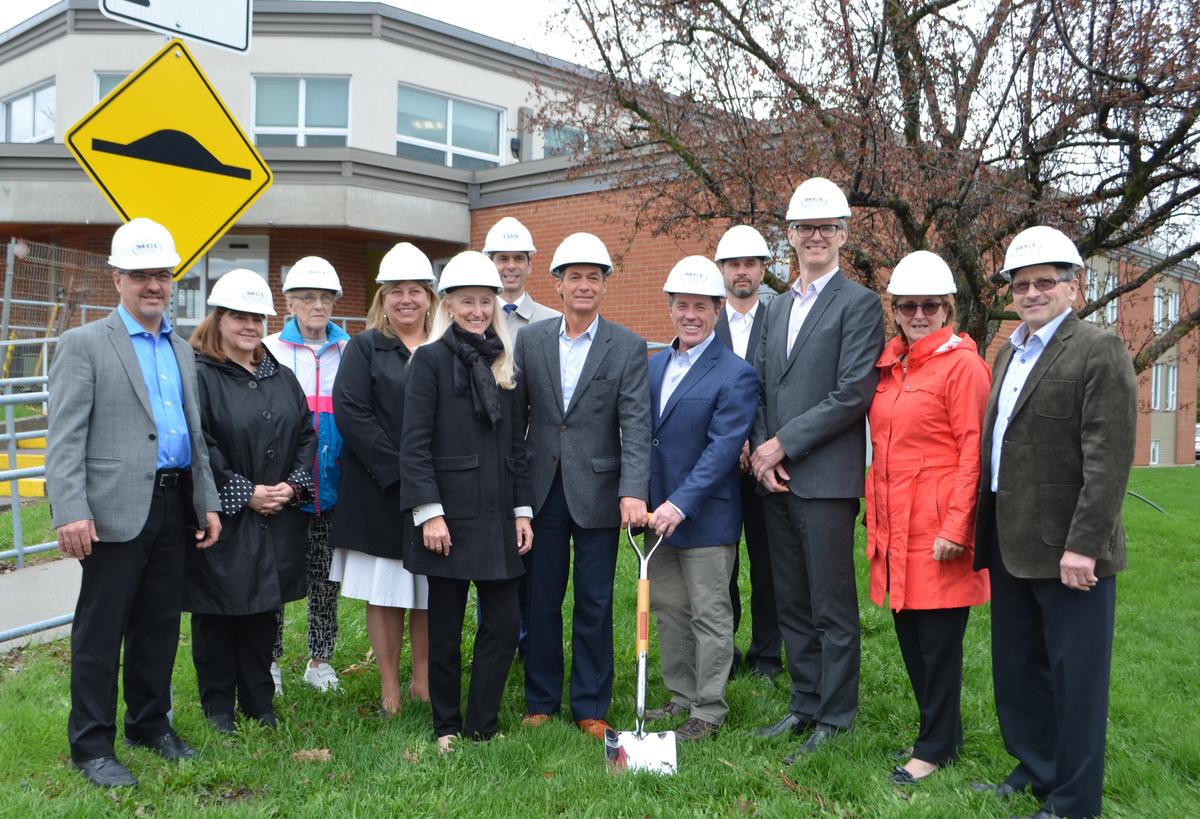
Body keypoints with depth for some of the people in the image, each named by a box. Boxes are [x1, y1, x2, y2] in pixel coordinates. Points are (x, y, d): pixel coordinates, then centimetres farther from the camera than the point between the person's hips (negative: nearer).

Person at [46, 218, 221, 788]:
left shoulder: (181, 350, 16)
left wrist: (207, 501, 13)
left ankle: (151, 724, 29)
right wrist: (71, 512, -19)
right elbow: (64, 438, -10)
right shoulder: (84, 344, -3)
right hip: (118, 509, -6)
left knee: (160, 624, 15)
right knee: (100, 629, 3)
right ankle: (91, 745, 16)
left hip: (174, 507, 6)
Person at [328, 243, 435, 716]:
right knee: (384, 593, 4)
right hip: (380, 493, -2)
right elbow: (350, 412, -9)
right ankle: (389, 689, 16)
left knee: (428, 594, 9)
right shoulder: (364, 348, 3)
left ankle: (423, 681, 23)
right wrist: (400, 469, -15)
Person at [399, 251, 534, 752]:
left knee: (505, 622, 4)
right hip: (450, 513, -5)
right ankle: (447, 728, 23)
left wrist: (522, 509, 9)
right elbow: (415, 444, -9)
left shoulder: (505, 363, 12)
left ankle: (480, 727, 18)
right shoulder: (431, 359, -4)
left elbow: (516, 444, 14)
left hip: (498, 516, 5)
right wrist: (429, 512, -15)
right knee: (446, 628, 6)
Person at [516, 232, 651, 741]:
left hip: (597, 492, -2)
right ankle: (541, 701, 26)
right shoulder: (530, 340, 5)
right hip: (541, 490, 2)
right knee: (541, 600, 10)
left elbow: (636, 425, -10)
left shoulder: (628, 347, -2)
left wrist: (634, 492, -22)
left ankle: (590, 707, 21)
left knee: (594, 604, 7)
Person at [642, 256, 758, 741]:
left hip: (706, 517, -7)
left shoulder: (735, 374, -12)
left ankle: (708, 712, 16)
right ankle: (681, 697, 30)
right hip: (660, 514, 7)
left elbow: (723, 448, -19)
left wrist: (680, 504, -24)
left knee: (709, 616, 4)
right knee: (668, 610, 16)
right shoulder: (653, 366, 10)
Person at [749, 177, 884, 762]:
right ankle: (804, 705, 27)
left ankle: (835, 719, 13)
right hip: (776, 477, 7)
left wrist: (784, 444, -13)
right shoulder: (777, 308, 17)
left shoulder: (859, 303, -5)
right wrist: (761, 450, -1)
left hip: (826, 477, -7)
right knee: (791, 604, 14)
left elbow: (853, 393, -14)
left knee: (833, 608, 1)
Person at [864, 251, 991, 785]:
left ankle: (936, 748, 18)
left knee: (939, 638, 3)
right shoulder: (889, 366, 13)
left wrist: (956, 526, -17)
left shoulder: (961, 364, -8)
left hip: (938, 530, -7)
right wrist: (876, 520, 13)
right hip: (894, 529, 7)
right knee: (909, 635, 15)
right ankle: (943, 730, 32)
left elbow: (974, 452, -13)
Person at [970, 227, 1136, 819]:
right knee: (1018, 668, 19)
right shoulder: (1009, 353, 15)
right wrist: (986, 532, 12)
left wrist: (1083, 544, -22)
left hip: (1066, 549, -8)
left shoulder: (1099, 352, -10)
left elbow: (1108, 459, -18)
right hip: (1010, 546, 8)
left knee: (1074, 675, 4)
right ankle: (1033, 769, 36)